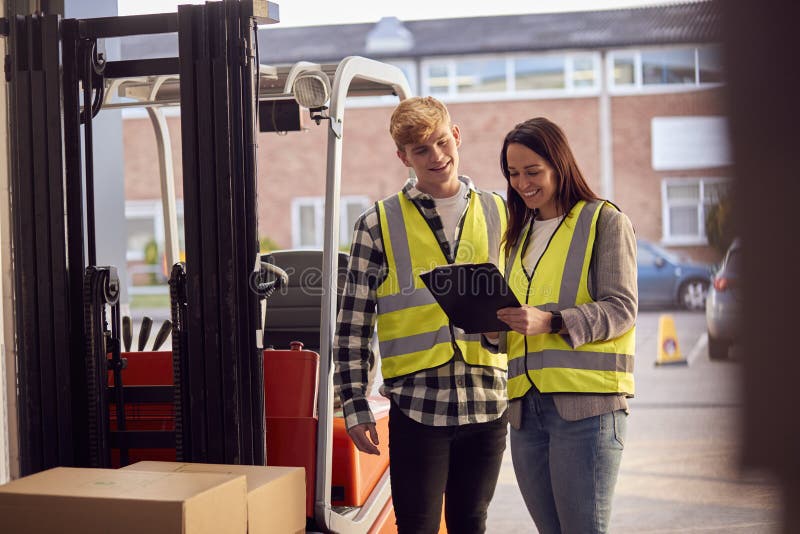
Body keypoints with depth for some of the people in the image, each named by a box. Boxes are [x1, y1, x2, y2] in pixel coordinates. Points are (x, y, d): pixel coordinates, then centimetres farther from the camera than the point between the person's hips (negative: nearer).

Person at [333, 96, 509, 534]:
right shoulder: (378, 225, 0)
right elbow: (352, 325, 1)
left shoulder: (498, 214, 8)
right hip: (416, 405, -3)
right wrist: (355, 406, -4)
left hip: (488, 403, 3)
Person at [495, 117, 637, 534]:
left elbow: (621, 308, -8)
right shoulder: (520, 235, 21)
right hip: (525, 406, 6)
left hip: (585, 404, -6)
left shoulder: (604, 220, 2)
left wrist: (551, 322, -23)